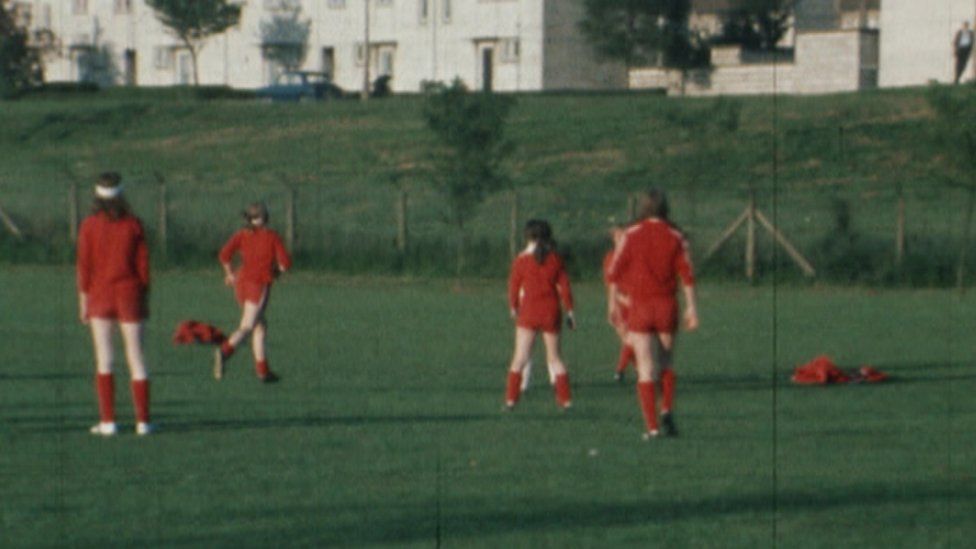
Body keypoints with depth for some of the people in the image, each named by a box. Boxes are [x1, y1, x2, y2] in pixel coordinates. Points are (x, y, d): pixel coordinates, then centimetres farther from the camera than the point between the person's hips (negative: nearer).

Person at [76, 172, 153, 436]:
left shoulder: (89, 225, -5)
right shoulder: (133, 224, -2)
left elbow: (84, 265, -5)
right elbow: (143, 263, -1)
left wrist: (83, 301, 2)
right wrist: (144, 300, 7)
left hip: (99, 295, -1)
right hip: (129, 294, 1)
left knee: (103, 358, 4)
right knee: (136, 357, 5)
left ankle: (107, 421, -2)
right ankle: (143, 420, 2)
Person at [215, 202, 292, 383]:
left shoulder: (241, 235, 6)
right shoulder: (272, 237, 1)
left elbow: (224, 254, -8)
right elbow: (285, 262, -6)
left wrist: (229, 273, 7)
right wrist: (276, 271, 15)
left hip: (241, 284, 5)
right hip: (260, 285, -5)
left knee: (260, 326, 18)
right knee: (246, 328, -12)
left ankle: (262, 370, 16)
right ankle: (224, 352, -39)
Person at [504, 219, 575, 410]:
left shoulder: (521, 261, -5)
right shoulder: (555, 259, -1)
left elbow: (514, 287, -1)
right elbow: (564, 286, 0)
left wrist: (513, 308, 15)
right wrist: (569, 311, 6)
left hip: (528, 313, -2)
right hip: (551, 313, 2)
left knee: (520, 358, 0)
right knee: (554, 357, 12)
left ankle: (511, 398, -7)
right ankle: (565, 399, 8)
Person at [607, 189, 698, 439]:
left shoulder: (632, 235, -2)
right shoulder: (675, 237, 1)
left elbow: (616, 270, -3)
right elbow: (687, 274, -6)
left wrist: (614, 299, 9)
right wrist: (691, 307, -6)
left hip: (639, 306, -1)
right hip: (667, 305, 1)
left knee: (646, 369, 1)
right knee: (667, 362, 20)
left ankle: (651, 426, -5)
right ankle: (667, 409, 2)